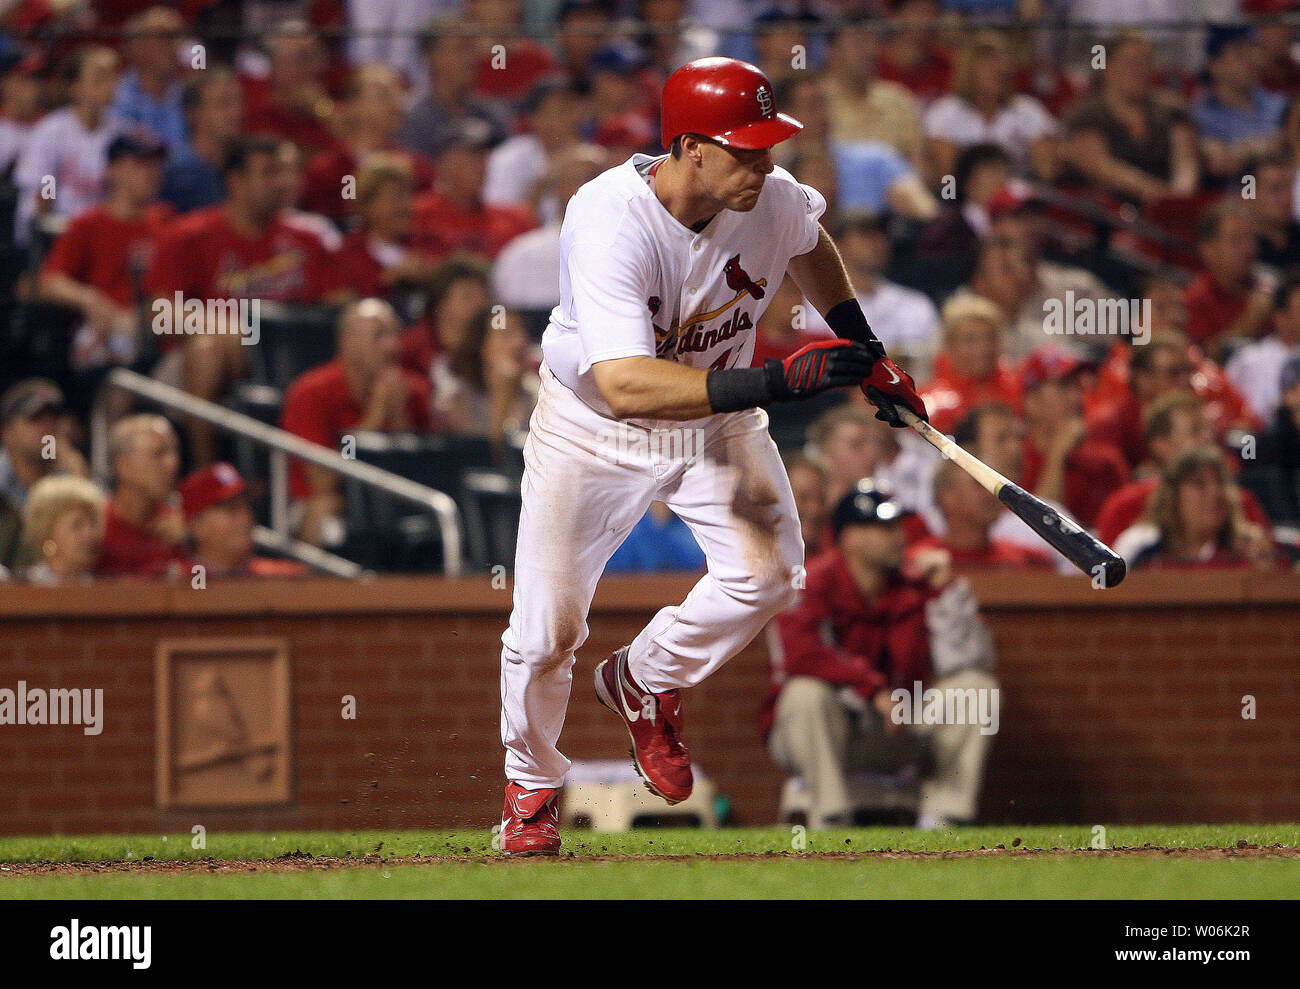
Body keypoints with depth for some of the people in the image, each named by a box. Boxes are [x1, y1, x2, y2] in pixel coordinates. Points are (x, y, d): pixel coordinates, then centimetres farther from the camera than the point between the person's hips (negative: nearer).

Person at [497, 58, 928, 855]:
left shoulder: (774, 201, -18)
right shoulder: (612, 222, -35)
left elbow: (810, 247, 12)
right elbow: (625, 384, -46)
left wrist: (866, 354, 9)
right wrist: (775, 382, -52)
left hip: (718, 420, 4)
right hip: (594, 426, -4)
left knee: (767, 573, -17)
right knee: (547, 630, -5)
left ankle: (646, 683, 15)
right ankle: (532, 785, 27)